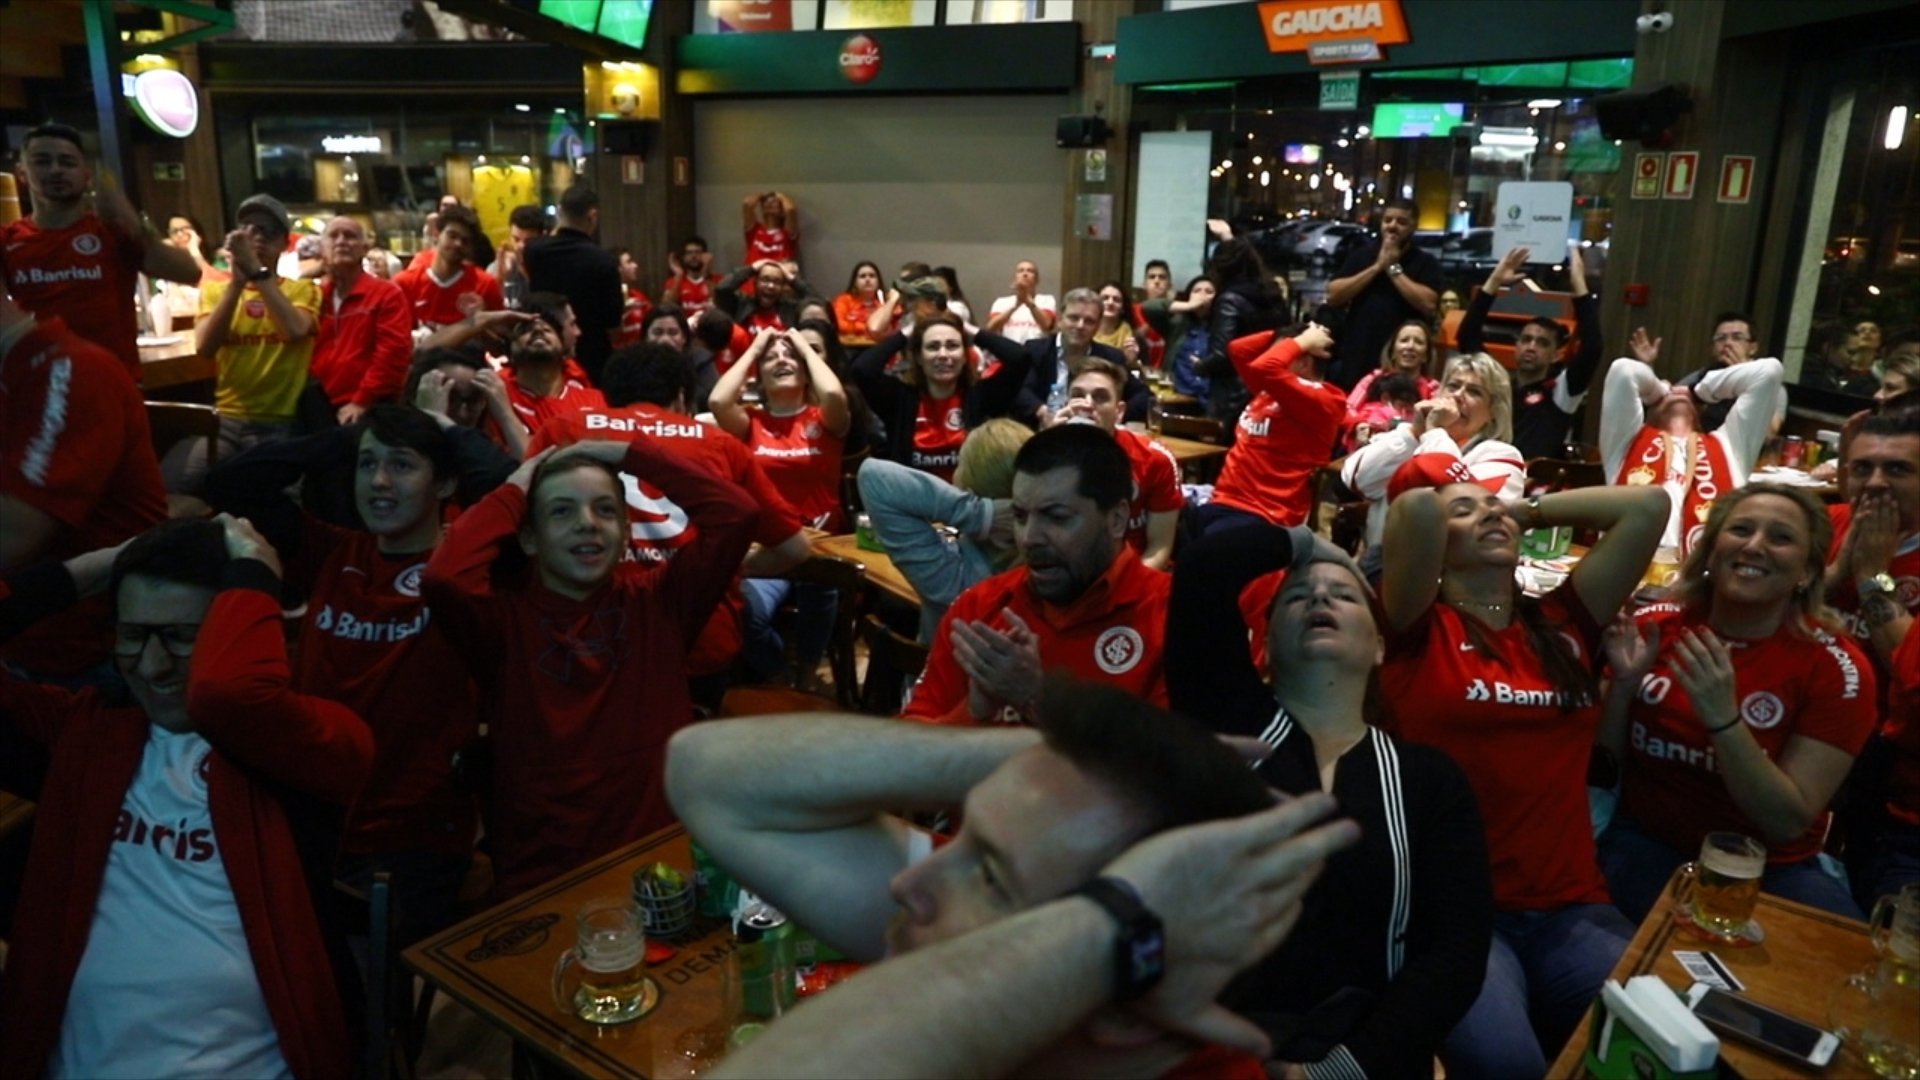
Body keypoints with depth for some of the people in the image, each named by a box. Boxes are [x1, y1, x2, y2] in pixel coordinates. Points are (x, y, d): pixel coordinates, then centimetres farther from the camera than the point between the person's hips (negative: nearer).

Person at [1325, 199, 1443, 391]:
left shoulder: (1425, 262, 2)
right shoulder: (1361, 255, 9)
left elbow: (1428, 304, -14)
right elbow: (1333, 295, -2)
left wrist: (1394, 268, -10)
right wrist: (1377, 267, -7)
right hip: (1356, 358, 2)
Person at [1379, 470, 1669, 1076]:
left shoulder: (1563, 625, 15)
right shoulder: (1418, 629, 1)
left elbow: (1648, 506, 11)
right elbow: (1414, 505, -16)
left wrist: (1529, 510, 19)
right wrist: (1431, 508, 8)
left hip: (1570, 908, 5)